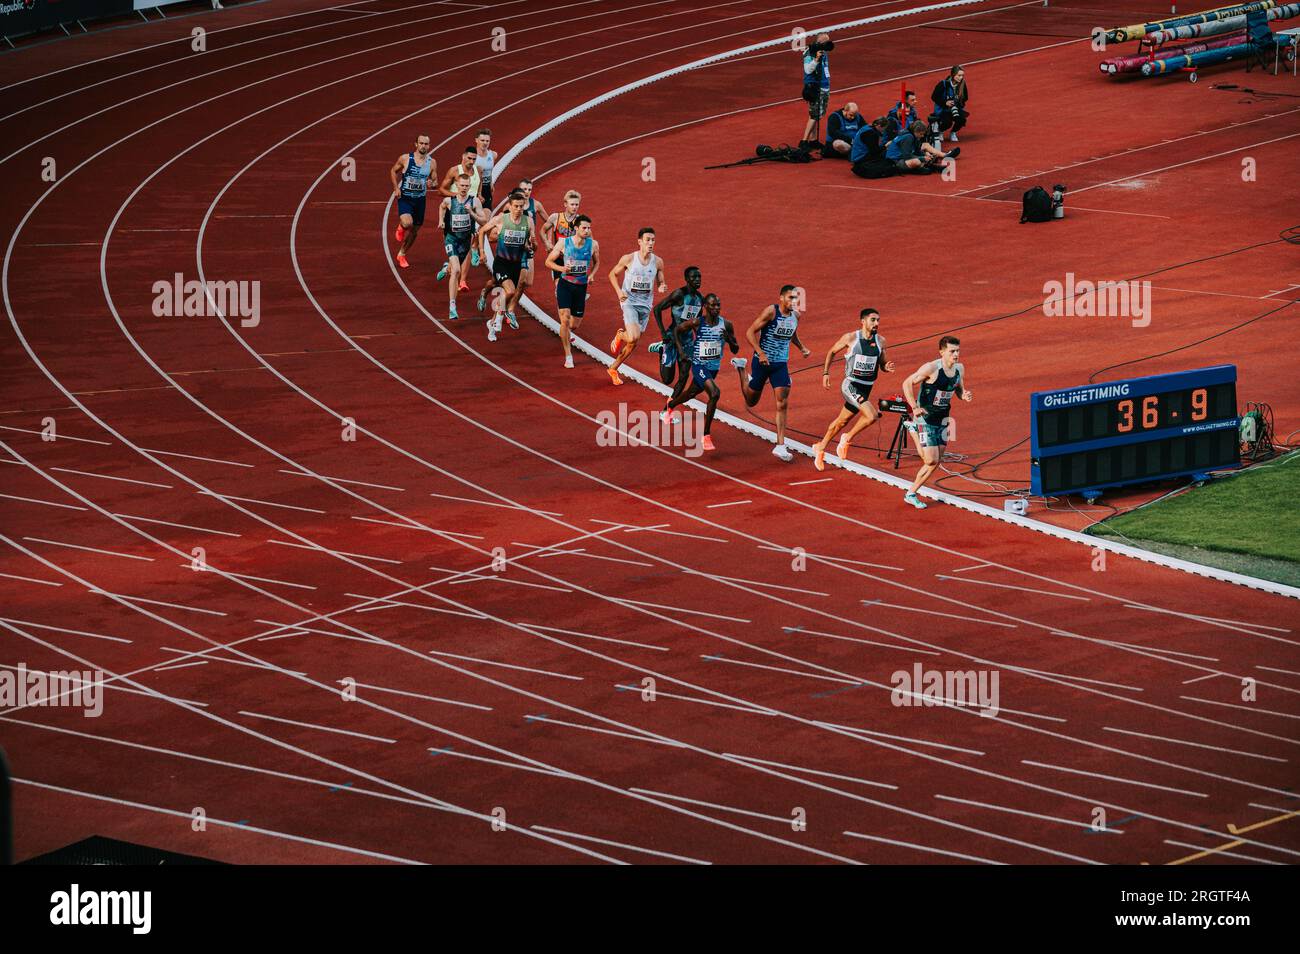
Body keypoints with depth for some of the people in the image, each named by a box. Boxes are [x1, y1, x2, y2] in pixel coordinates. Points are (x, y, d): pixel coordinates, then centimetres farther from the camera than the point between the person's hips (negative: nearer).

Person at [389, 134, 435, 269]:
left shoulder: (431, 163, -3)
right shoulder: (405, 159, -10)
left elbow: (435, 181, 7)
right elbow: (393, 171, 6)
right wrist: (396, 188, -6)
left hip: (420, 199, 3)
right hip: (404, 197, -3)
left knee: (414, 231, 11)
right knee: (407, 223, -28)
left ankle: (402, 254, 33)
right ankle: (400, 228, 11)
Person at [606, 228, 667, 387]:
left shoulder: (658, 262, -1)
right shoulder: (628, 259, -10)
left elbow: (660, 282, 11)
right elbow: (613, 274, 4)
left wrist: (662, 287, -14)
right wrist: (619, 291, -12)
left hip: (645, 305, 4)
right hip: (629, 302, -4)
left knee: (633, 344, 9)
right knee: (633, 337, -24)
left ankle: (613, 369, 29)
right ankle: (620, 335, 13)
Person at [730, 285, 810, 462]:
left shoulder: (796, 316, 3)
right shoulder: (771, 311, -17)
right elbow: (750, 332, -18)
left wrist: (802, 348, 20)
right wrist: (760, 352, -28)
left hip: (781, 364, 4)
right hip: (762, 362, -4)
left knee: (783, 404, -8)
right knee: (751, 401, 13)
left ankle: (780, 446, -7)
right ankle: (741, 367, 40)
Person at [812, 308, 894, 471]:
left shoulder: (880, 341, 3)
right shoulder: (851, 338, -9)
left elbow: (882, 364, 13)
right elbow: (831, 352, 6)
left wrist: (886, 367, -11)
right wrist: (825, 373, 0)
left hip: (866, 389, 6)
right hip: (851, 386, -6)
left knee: (842, 421, 18)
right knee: (872, 416, -23)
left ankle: (821, 448, 38)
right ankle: (847, 439, -1)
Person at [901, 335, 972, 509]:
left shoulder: (959, 369, 2)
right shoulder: (931, 368, -19)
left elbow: (959, 390, 17)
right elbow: (907, 383, -13)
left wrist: (964, 395, -8)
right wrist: (914, 407, -21)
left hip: (942, 421, 7)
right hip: (925, 418, -7)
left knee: (936, 462, 7)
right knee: (932, 461, -12)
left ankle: (911, 494, 21)